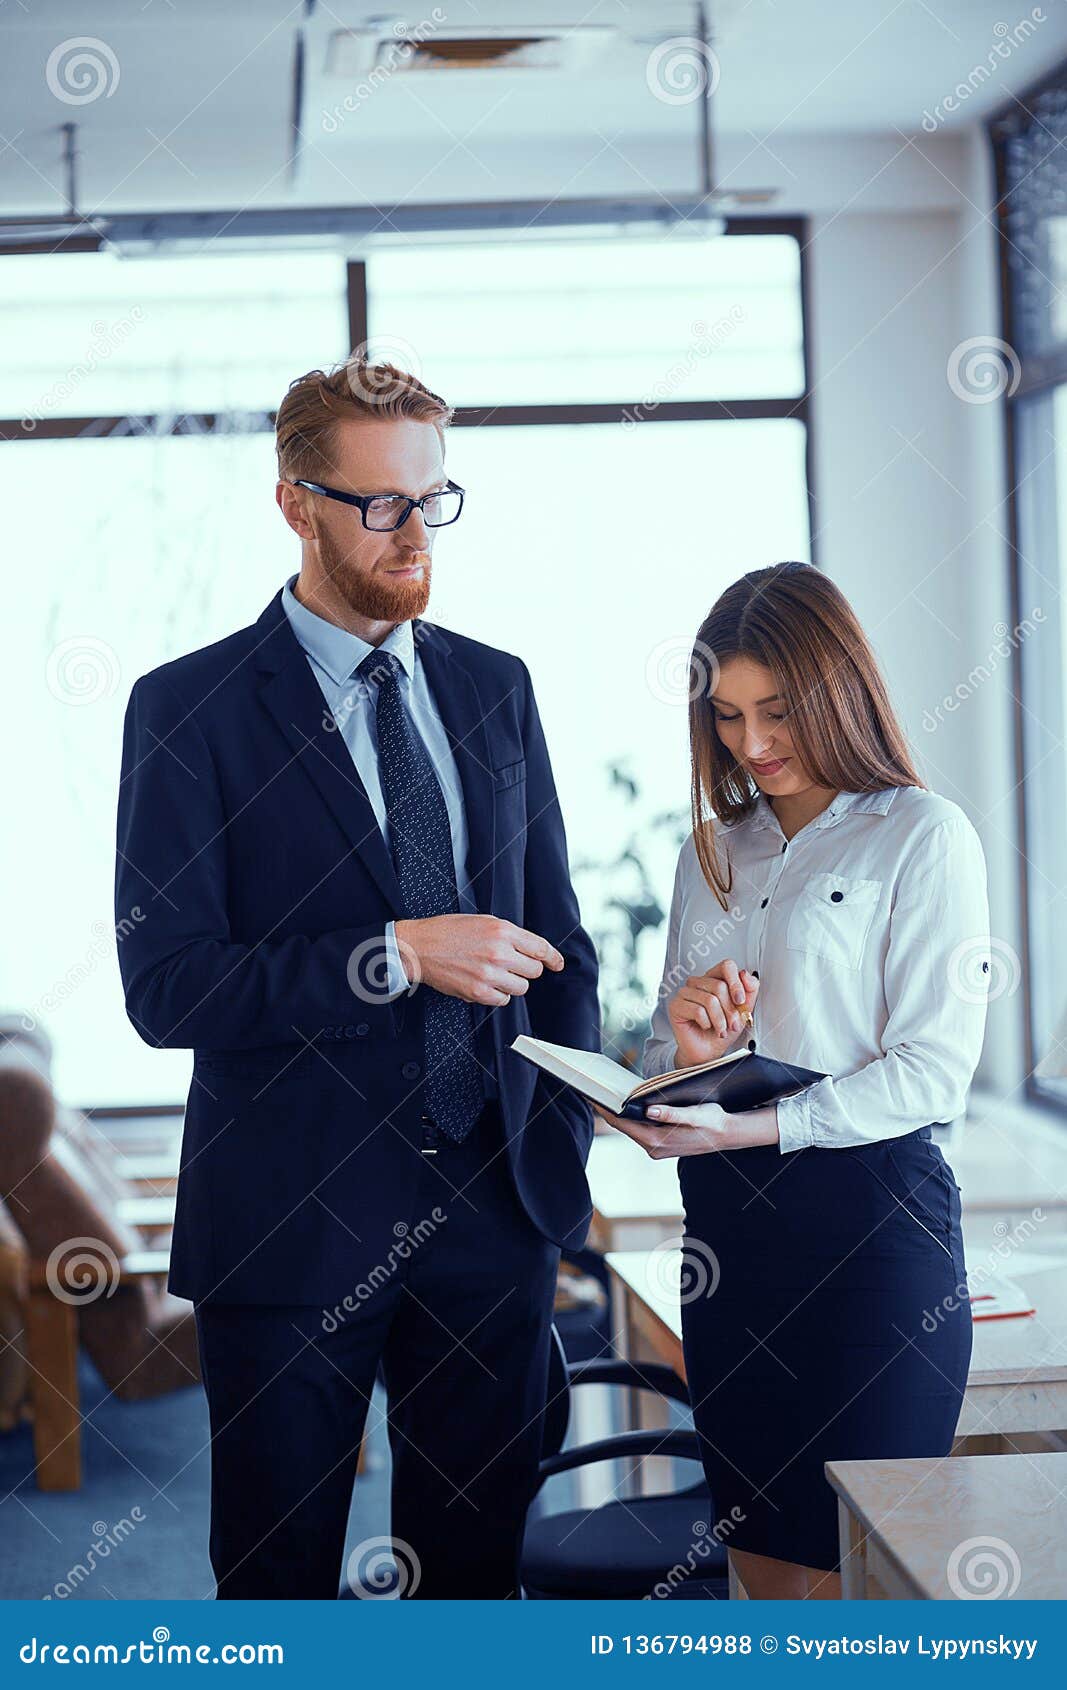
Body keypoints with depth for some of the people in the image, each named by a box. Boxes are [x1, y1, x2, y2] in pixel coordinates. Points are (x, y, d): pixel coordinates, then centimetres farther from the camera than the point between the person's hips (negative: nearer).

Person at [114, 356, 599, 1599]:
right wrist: (395, 958, -21)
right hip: (289, 1219, -4)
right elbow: (164, 987, -13)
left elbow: (558, 937, 15)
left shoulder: (496, 690, 10)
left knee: (479, 1563, 12)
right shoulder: (188, 709, -6)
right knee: (278, 1580, 8)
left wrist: (564, 1148, 5)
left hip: (493, 1212, 4)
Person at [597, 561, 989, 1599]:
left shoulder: (923, 836, -3)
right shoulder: (714, 850, 16)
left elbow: (932, 1072, -11)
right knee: (759, 1560, 9)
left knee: (849, 1570, -5)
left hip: (870, 1216, -6)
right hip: (726, 1221, 6)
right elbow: (669, 1052, 18)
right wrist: (683, 1045, -6)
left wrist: (761, 1125, -21)